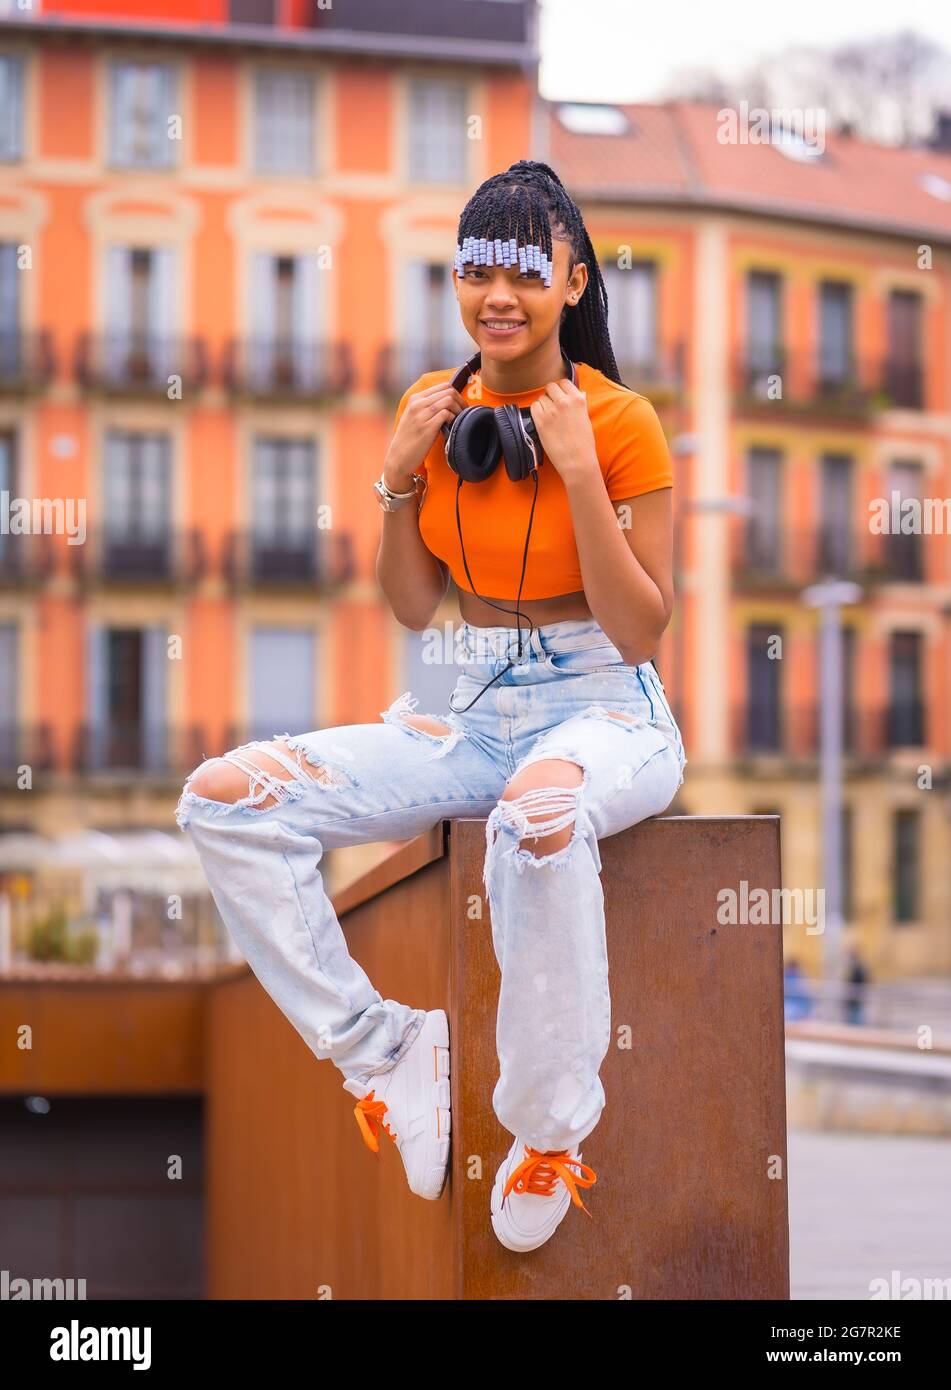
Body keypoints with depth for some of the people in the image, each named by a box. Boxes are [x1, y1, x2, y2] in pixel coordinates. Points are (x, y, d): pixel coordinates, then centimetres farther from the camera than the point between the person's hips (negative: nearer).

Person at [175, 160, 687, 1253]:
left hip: (605, 711, -5)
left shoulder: (620, 422, -8)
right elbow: (413, 609, 12)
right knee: (223, 797, -16)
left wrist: (577, 472, -18)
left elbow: (639, 631, -11)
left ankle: (549, 1134, -28)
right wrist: (400, 476, -3)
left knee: (540, 805, -44)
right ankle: (385, 1053, -10)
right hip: (470, 710, 5)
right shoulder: (436, 407, 7)